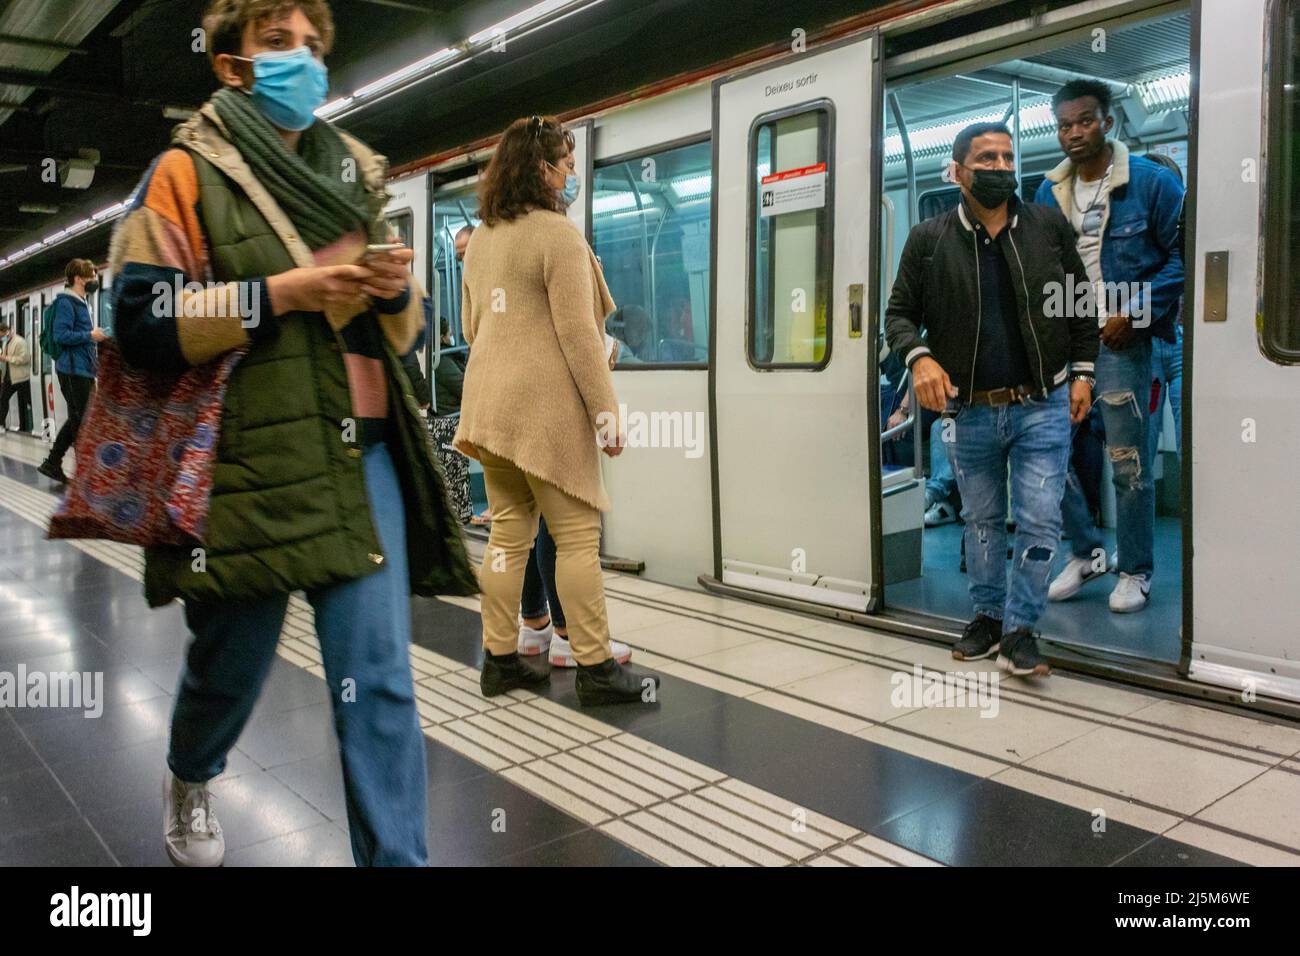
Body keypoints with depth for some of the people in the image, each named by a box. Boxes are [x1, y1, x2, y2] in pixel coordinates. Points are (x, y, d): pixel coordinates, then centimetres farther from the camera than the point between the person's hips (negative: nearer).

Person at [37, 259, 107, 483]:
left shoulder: (80, 303, 18)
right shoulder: (66, 302, -11)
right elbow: (61, 335, -20)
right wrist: (90, 335, -15)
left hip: (83, 369, 10)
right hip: (73, 370, -10)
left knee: (77, 420, 12)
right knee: (80, 421, -5)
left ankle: (52, 463, 18)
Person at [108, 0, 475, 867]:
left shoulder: (355, 172, 17)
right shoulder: (187, 173, 2)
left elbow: (402, 328, 21)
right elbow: (143, 320, -7)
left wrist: (396, 290, -2)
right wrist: (280, 292, -16)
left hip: (362, 454, 3)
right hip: (248, 462, -3)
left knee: (381, 680, -2)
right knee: (233, 662, 15)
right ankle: (190, 778, 49)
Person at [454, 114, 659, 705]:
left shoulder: (481, 239, 16)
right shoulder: (557, 233, -10)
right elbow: (578, 333, -15)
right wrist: (605, 409, -12)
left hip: (493, 405, 8)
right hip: (548, 408, -8)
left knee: (508, 533, 11)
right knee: (578, 536, -2)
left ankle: (500, 660, 16)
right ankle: (595, 669, 2)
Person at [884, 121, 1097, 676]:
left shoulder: (1049, 227, 1)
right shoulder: (929, 240, -2)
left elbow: (1081, 306, 8)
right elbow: (899, 313, 1)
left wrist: (1082, 372, 2)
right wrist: (919, 358, -18)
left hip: (1043, 406, 0)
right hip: (968, 412, 1)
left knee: (1040, 521, -2)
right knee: (981, 520, 14)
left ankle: (1019, 629, 11)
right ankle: (987, 616, 30)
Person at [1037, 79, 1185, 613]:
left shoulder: (1151, 182, -3)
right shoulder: (1049, 193, 11)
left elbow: (1182, 256, -5)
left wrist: (1134, 313, -14)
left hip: (1120, 339, -5)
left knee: (1128, 462, -1)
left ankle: (1135, 570, 15)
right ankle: (1086, 553, 22)